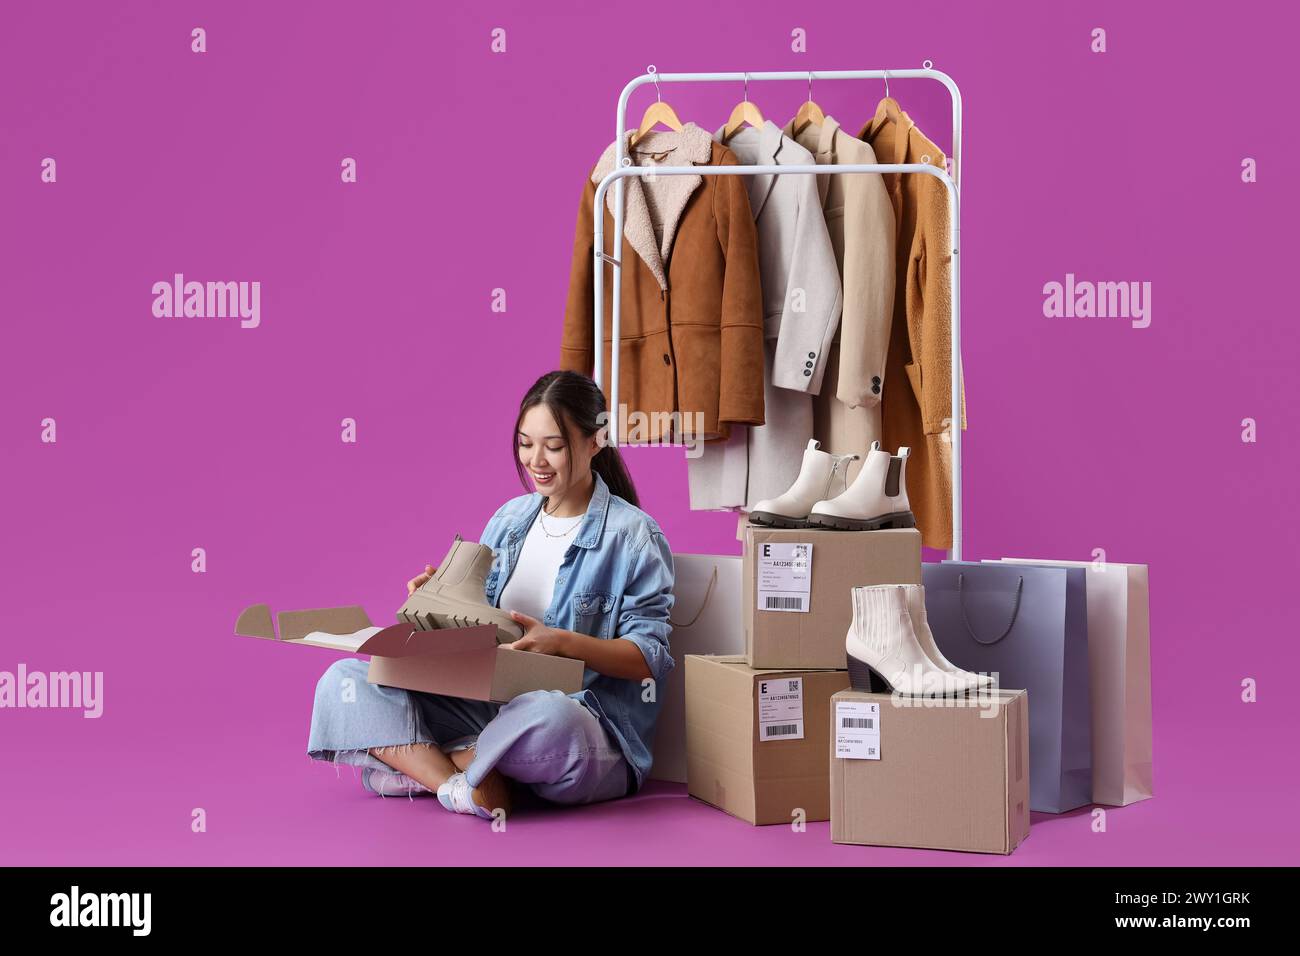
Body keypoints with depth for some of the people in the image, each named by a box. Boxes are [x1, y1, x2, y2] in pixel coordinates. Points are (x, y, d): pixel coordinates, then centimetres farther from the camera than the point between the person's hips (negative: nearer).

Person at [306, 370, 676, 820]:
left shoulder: (632, 535, -3)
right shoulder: (509, 518, 15)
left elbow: (650, 657, -8)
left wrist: (563, 642, -23)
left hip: (587, 721, -6)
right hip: (489, 708, 6)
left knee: (547, 717, -44)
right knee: (343, 679, -9)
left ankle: (417, 765, -17)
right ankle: (460, 785, -28)